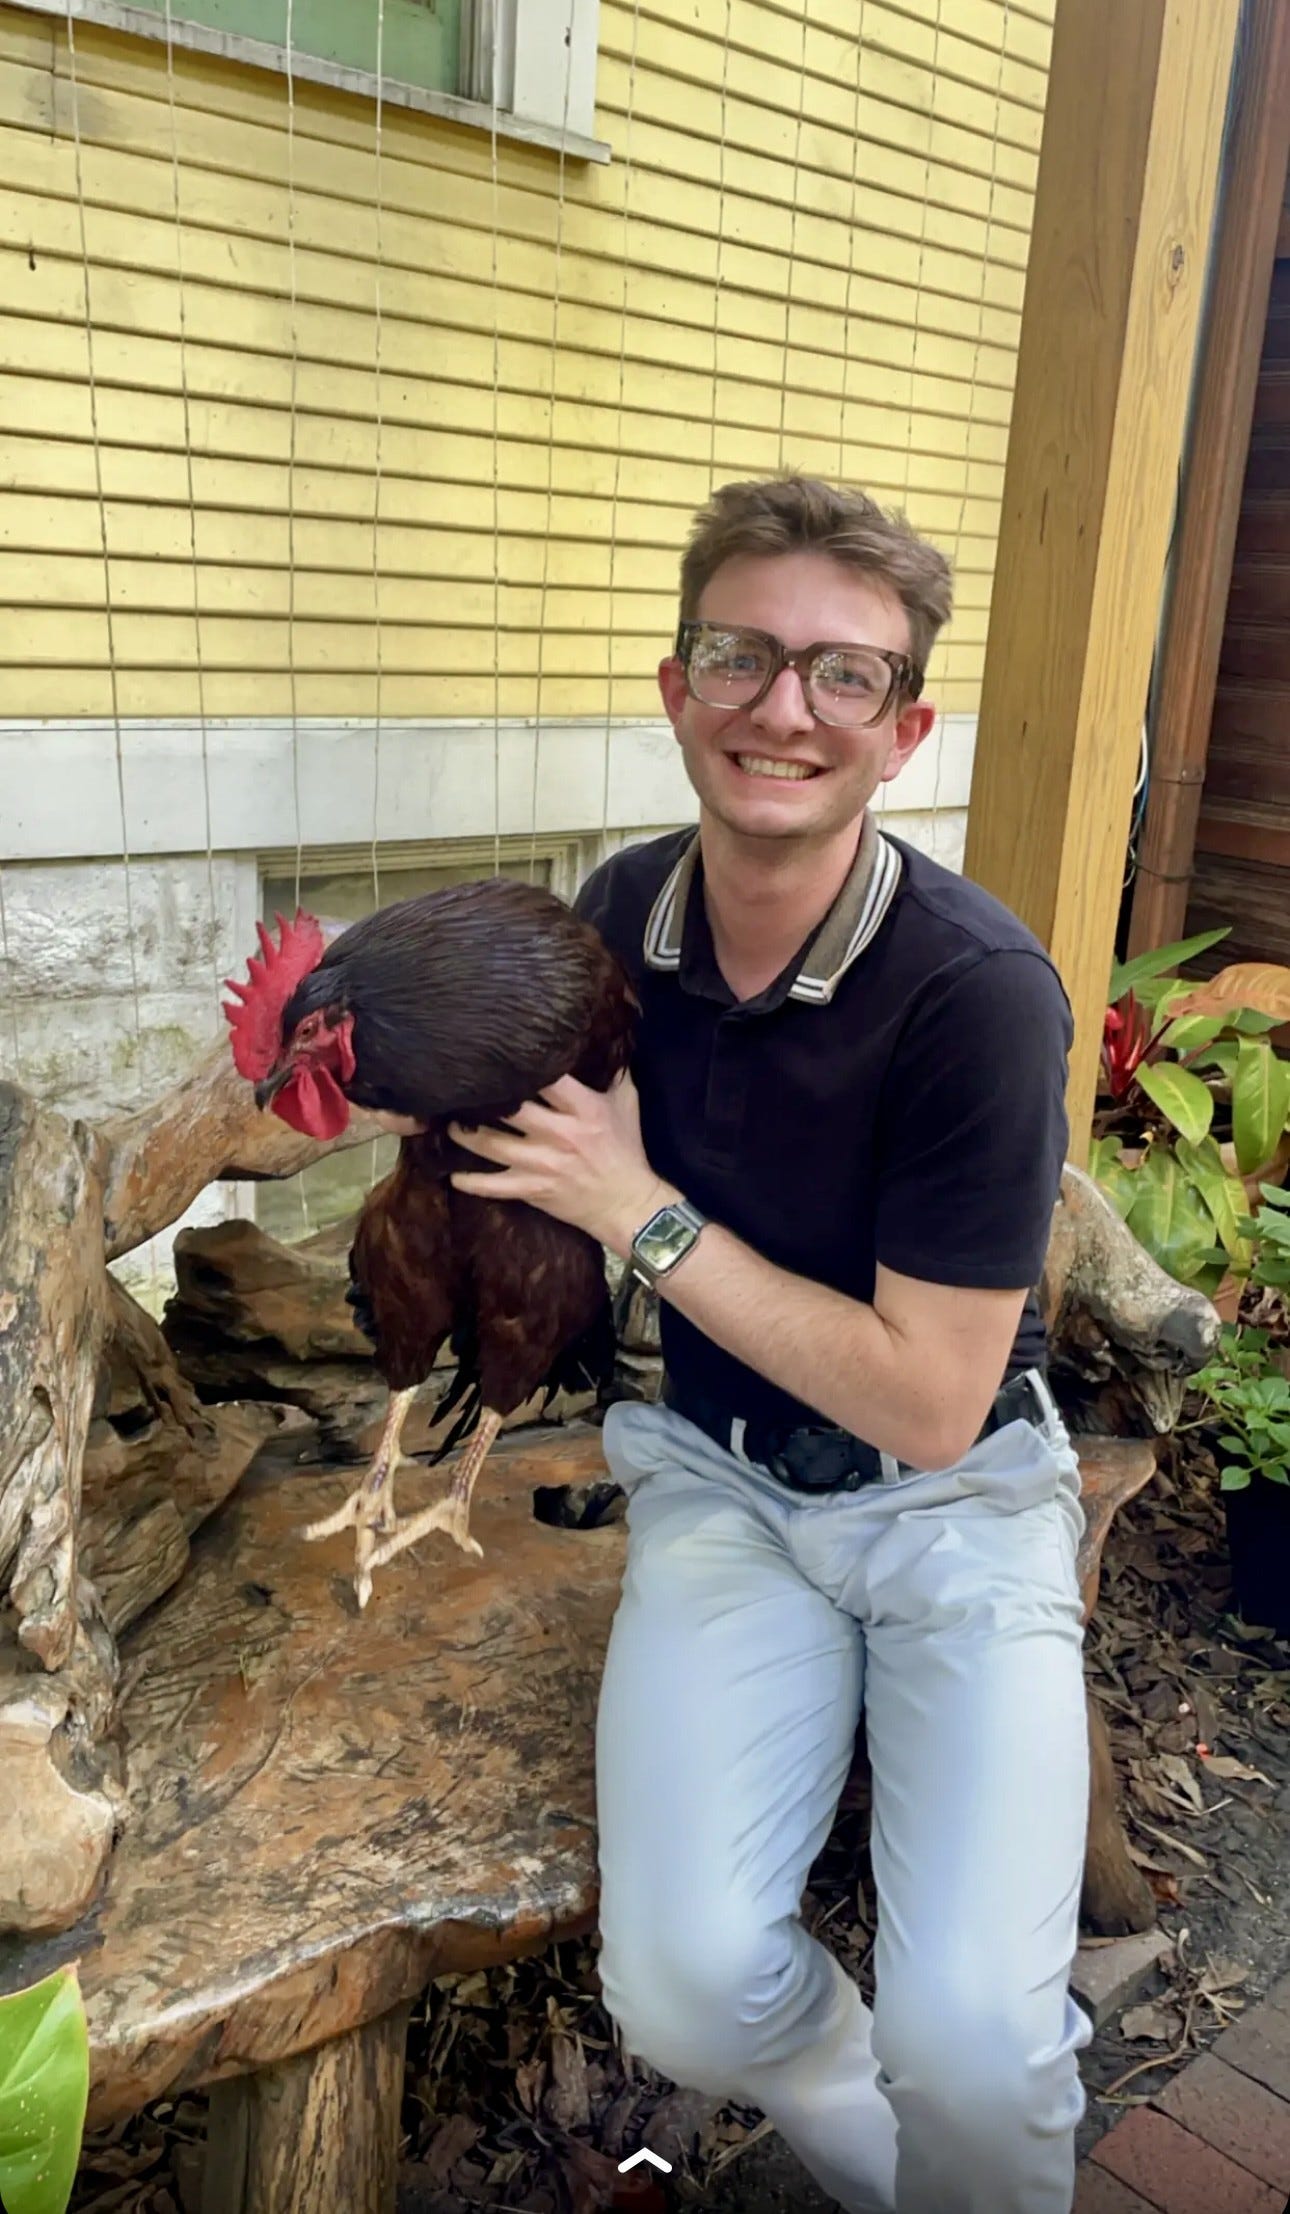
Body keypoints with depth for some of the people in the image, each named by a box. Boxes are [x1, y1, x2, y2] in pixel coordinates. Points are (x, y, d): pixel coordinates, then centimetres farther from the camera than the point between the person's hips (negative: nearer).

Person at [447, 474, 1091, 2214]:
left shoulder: (978, 992, -21)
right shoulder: (621, 913, -4)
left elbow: (928, 1404, -18)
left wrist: (644, 1215, -19)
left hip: (957, 1497, -3)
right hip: (719, 1479, 3)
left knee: (974, 2045, -19)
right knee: (686, 1983, -17)